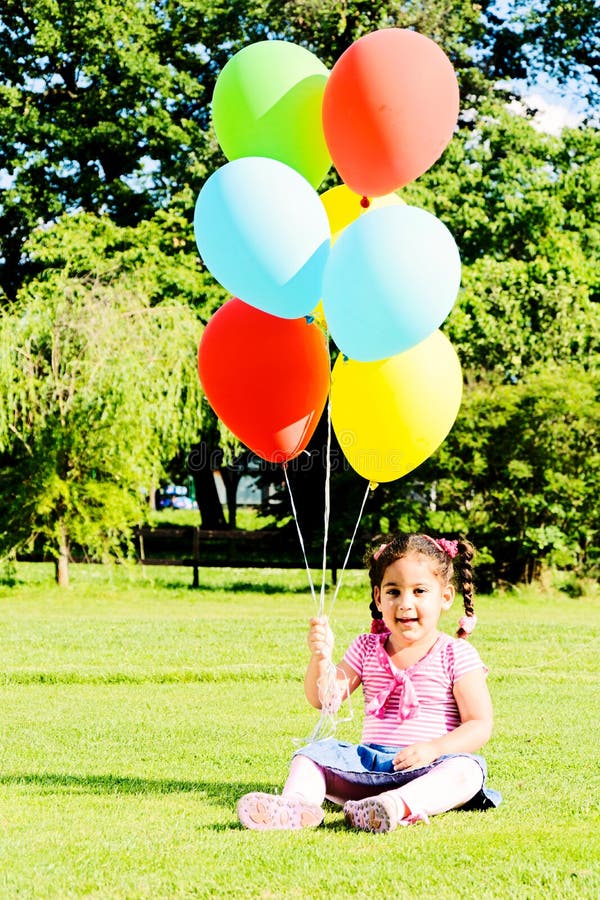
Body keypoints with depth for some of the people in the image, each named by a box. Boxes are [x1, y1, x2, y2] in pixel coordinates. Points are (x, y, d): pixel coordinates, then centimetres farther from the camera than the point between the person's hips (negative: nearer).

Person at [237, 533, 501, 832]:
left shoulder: (457, 655, 0)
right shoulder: (367, 648, 13)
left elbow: (480, 725, -5)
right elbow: (325, 699, 8)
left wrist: (434, 748, -21)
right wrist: (321, 657, -12)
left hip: (425, 767, -4)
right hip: (370, 760, 4)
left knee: (466, 771, -36)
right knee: (313, 754, -14)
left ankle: (397, 805, -62)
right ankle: (296, 803, -45)